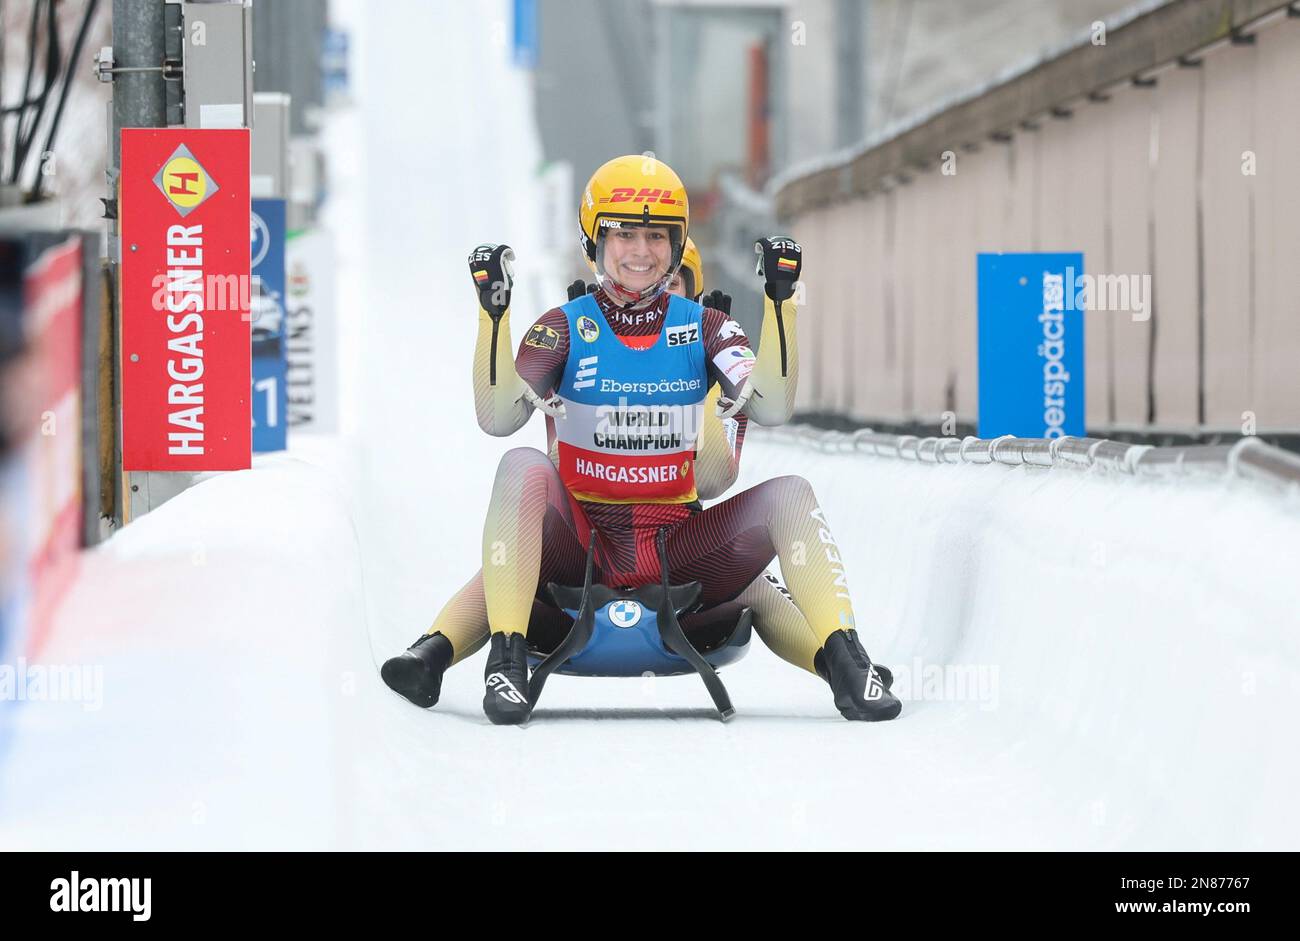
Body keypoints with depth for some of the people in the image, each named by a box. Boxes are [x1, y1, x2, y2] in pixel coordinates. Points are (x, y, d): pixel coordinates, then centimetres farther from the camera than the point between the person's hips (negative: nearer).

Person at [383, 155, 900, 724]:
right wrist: (492, 312, -21)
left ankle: (843, 661, -26)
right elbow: (497, 417, -12)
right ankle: (506, 656, -36)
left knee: (788, 495, -20)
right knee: (523, 468, -30)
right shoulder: (565, 329, 3)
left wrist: (779, 301, -17)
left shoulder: (703, 328, 7)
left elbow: (772, 408, -10)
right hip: (579, 539, -1)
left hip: (677, 541, 2)